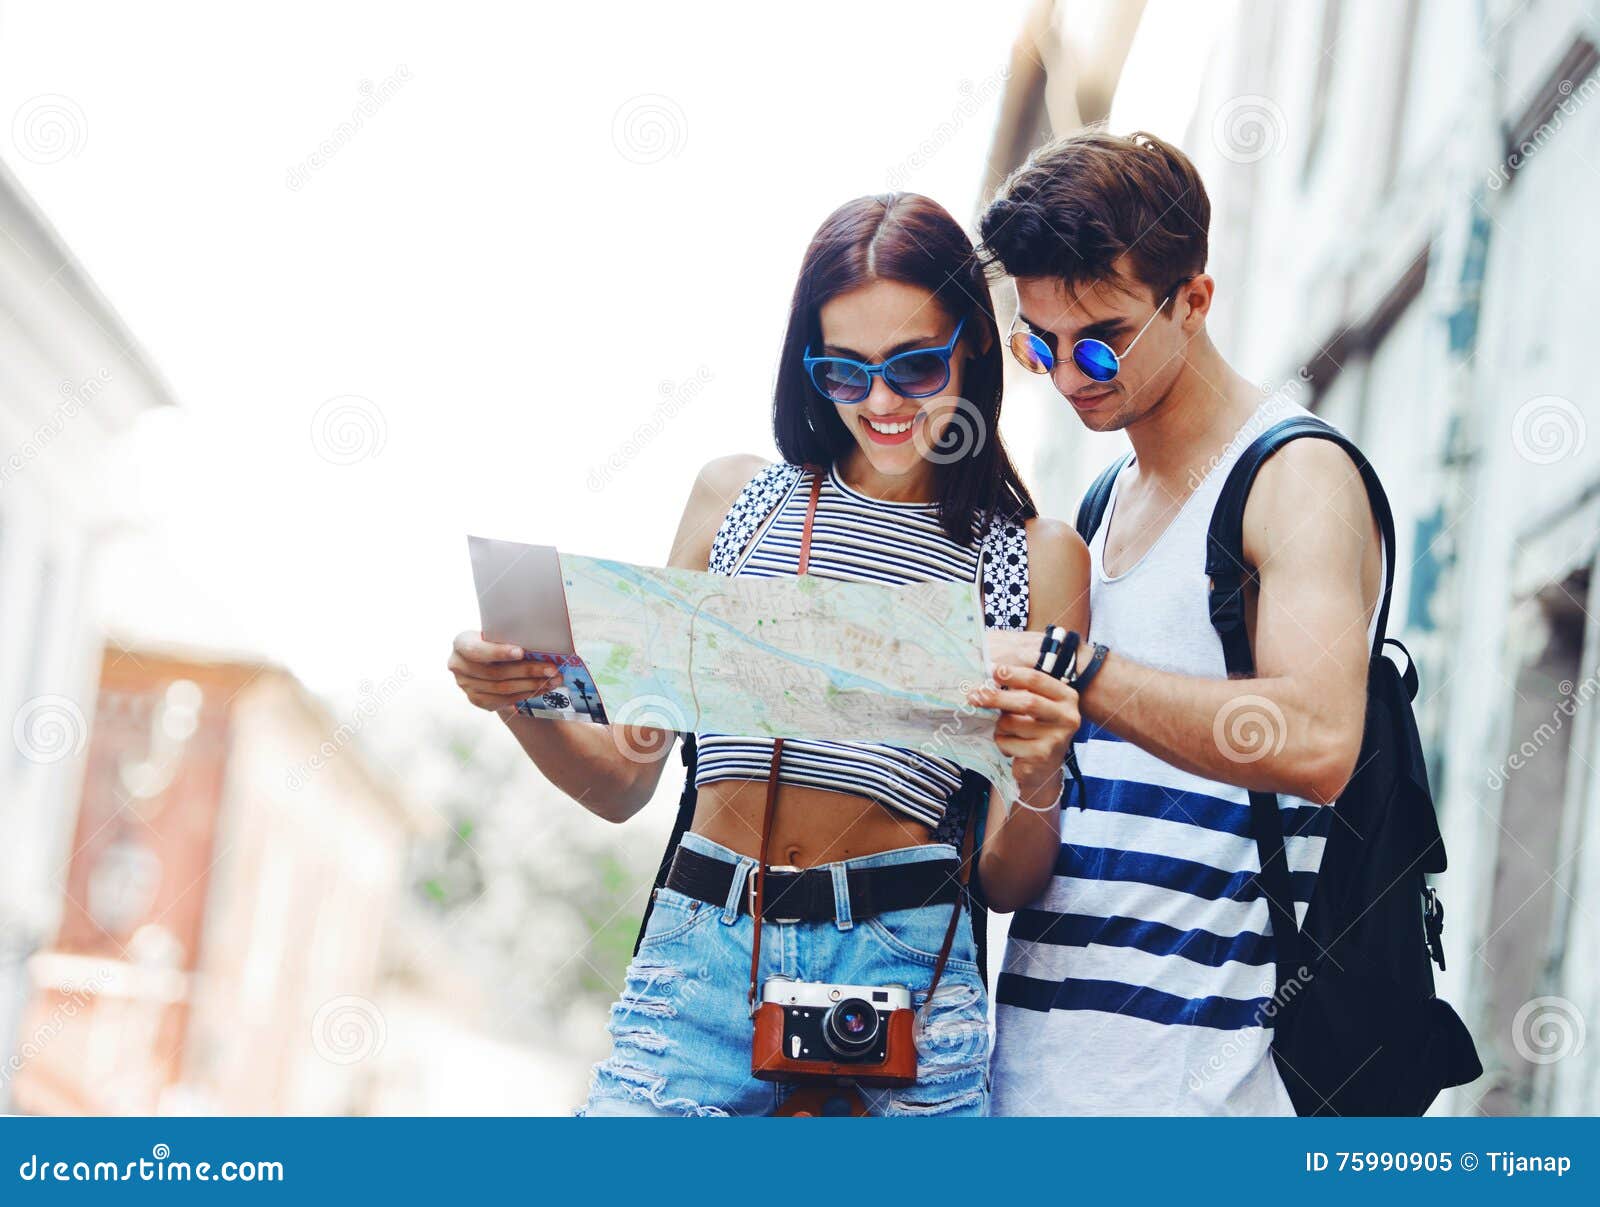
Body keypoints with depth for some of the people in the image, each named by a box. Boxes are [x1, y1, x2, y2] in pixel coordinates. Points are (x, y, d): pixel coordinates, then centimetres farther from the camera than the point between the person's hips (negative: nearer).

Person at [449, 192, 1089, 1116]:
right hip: (701, 959, 1)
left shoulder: (1036, 559, 7)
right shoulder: (736, 499, 12)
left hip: (904, 970, -1)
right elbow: (622, 782, 15)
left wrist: (1040, 780, -14)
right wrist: (526, 705, -4)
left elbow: (1009, 883, 7)